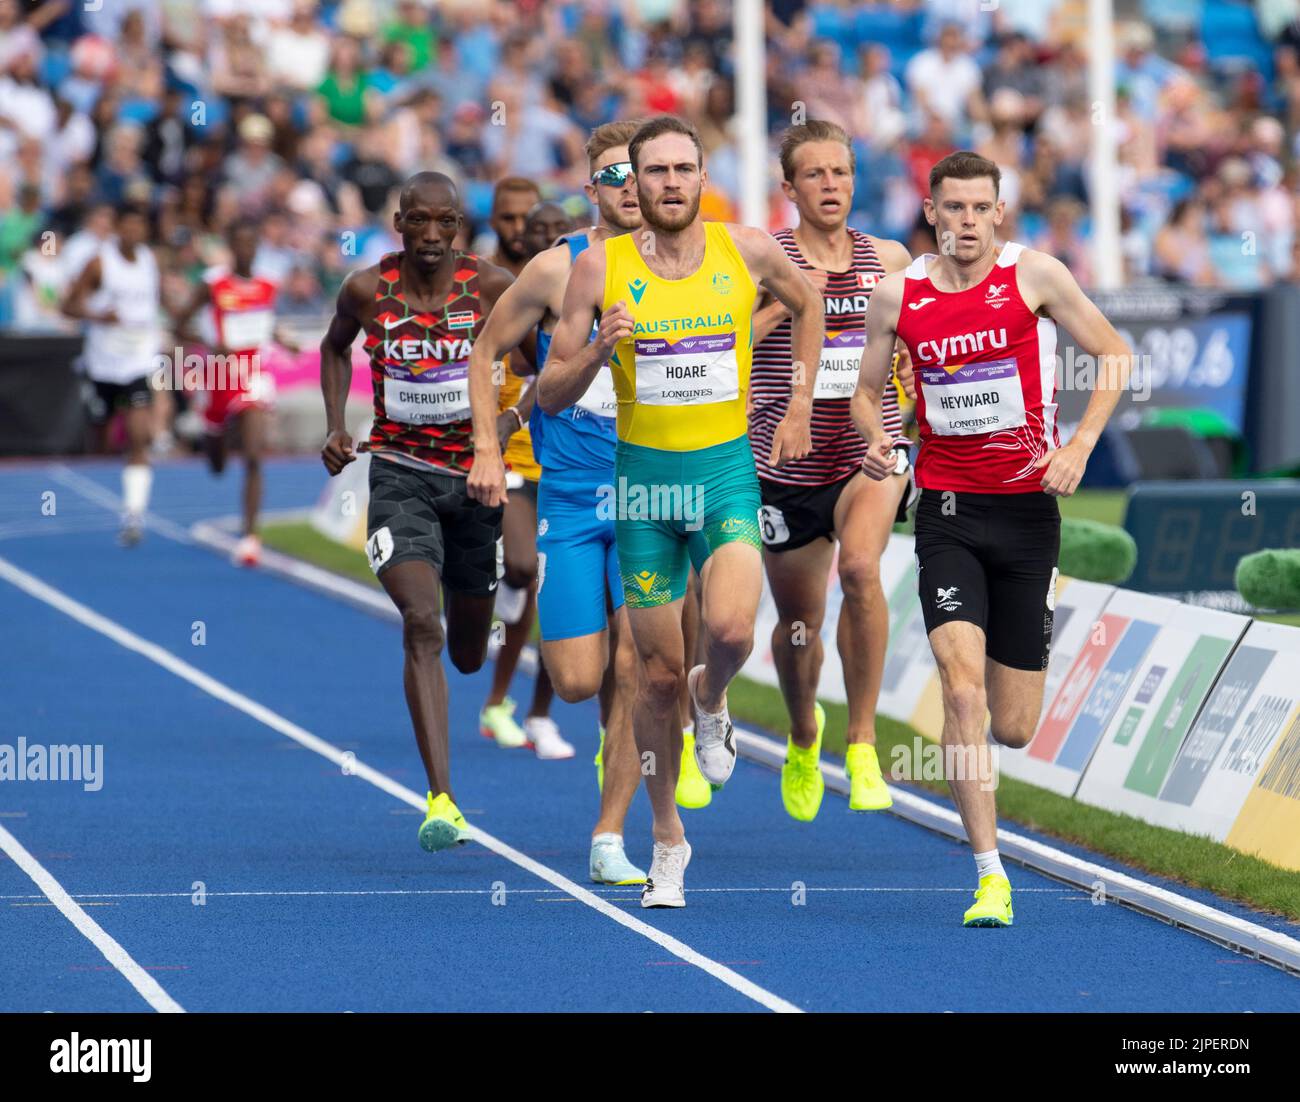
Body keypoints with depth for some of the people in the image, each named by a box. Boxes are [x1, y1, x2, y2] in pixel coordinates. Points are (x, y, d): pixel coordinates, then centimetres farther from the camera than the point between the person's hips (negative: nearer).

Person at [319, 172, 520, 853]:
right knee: (421, 625, -22)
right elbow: (335, 346, 16)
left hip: (474, 473, 1)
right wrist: (335, 426, 3)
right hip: (399, 475, -1)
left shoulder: (491, 287, -9)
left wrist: (506, 422, -15)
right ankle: (441, 802, -27)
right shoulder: (367, 290, -6)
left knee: (468, 657, 15)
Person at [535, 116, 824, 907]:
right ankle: (668, 840, 21)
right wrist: (600, 348, -20)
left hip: (727, 471, 0)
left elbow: (809, 304, 20)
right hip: (645, 478, 0)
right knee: (658, 673, 4)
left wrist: (799, 408, 15)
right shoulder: (601, 268, -4)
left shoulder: (748, 250, -2)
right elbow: (552, 395, 0)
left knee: (731, 629, -25)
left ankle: (712, 699, 12)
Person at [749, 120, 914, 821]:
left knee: (860, 567, -30)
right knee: (799, 624, 12)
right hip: (789, 465, 0)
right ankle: (803, 736, 45)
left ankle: (861, 742, -20)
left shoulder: (889, 259, 5)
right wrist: (786, 301, -21)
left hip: (870, 449, 0)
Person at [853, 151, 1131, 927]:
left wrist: (1080, 445, -11)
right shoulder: (899, 295, 1)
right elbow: (869, 389, 15)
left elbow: (1114, 355, 2)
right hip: (947, 512, 0)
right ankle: (991, 876, -13)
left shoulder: (1034, 275, -4)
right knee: (963, 691, -18)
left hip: (1028, 507, 0)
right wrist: (875, 441, -7)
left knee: (1012, 729, 3)